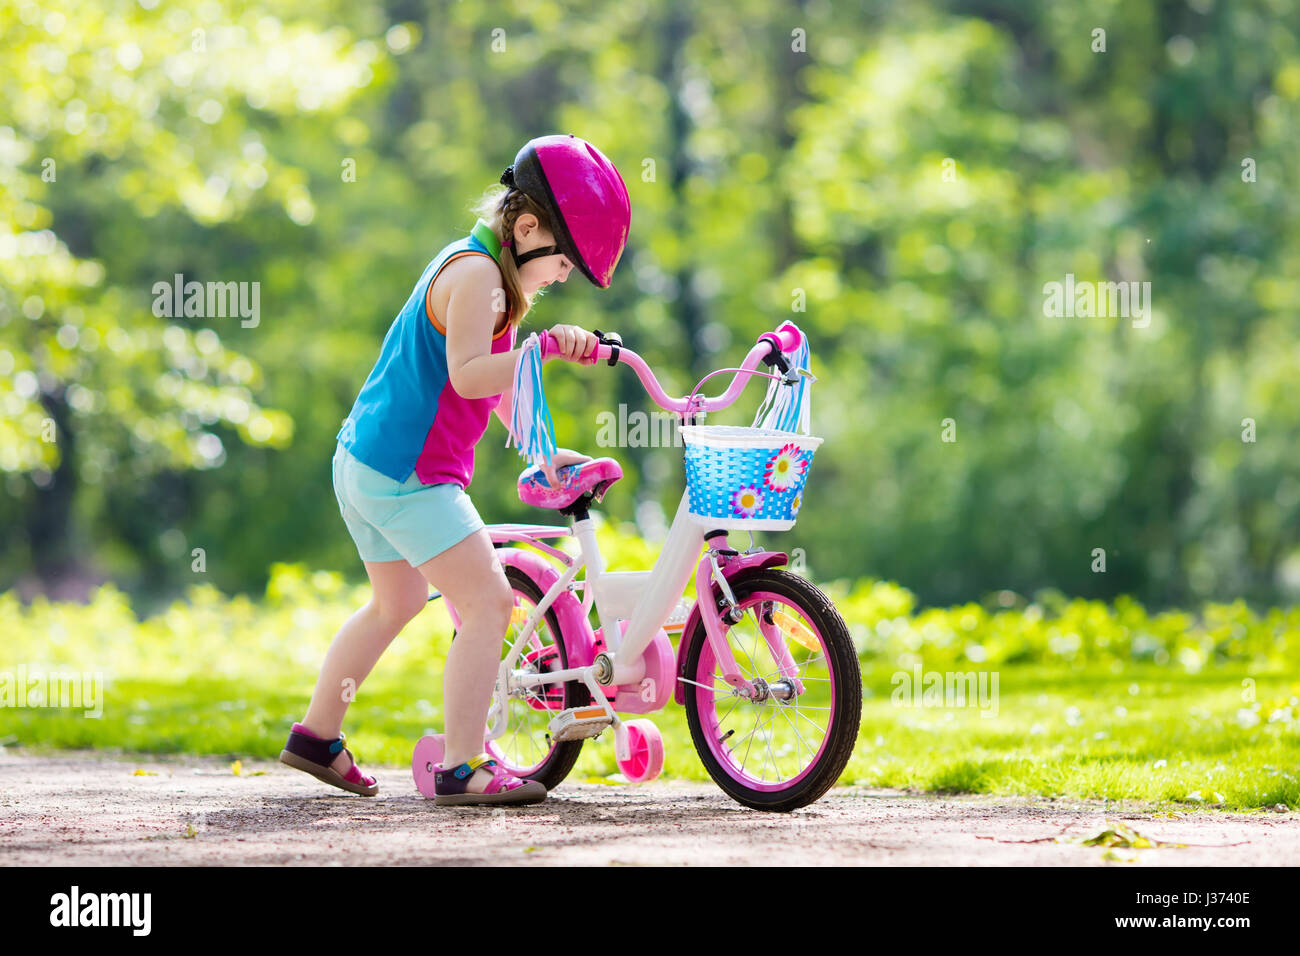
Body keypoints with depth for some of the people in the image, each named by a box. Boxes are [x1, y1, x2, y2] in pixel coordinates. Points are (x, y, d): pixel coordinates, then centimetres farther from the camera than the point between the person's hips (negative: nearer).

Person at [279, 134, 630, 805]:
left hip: (361, 460, 11)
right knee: (488, 603, -12)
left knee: (397, 601, 26)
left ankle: (317, 737, 37)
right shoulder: (476, 275, -16)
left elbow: (494, 383, 26)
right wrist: (546, 348, -38)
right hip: (408, 473, -11)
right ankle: (461, 768, -14)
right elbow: (468, 374, -29)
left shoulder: (468, 266, 16)